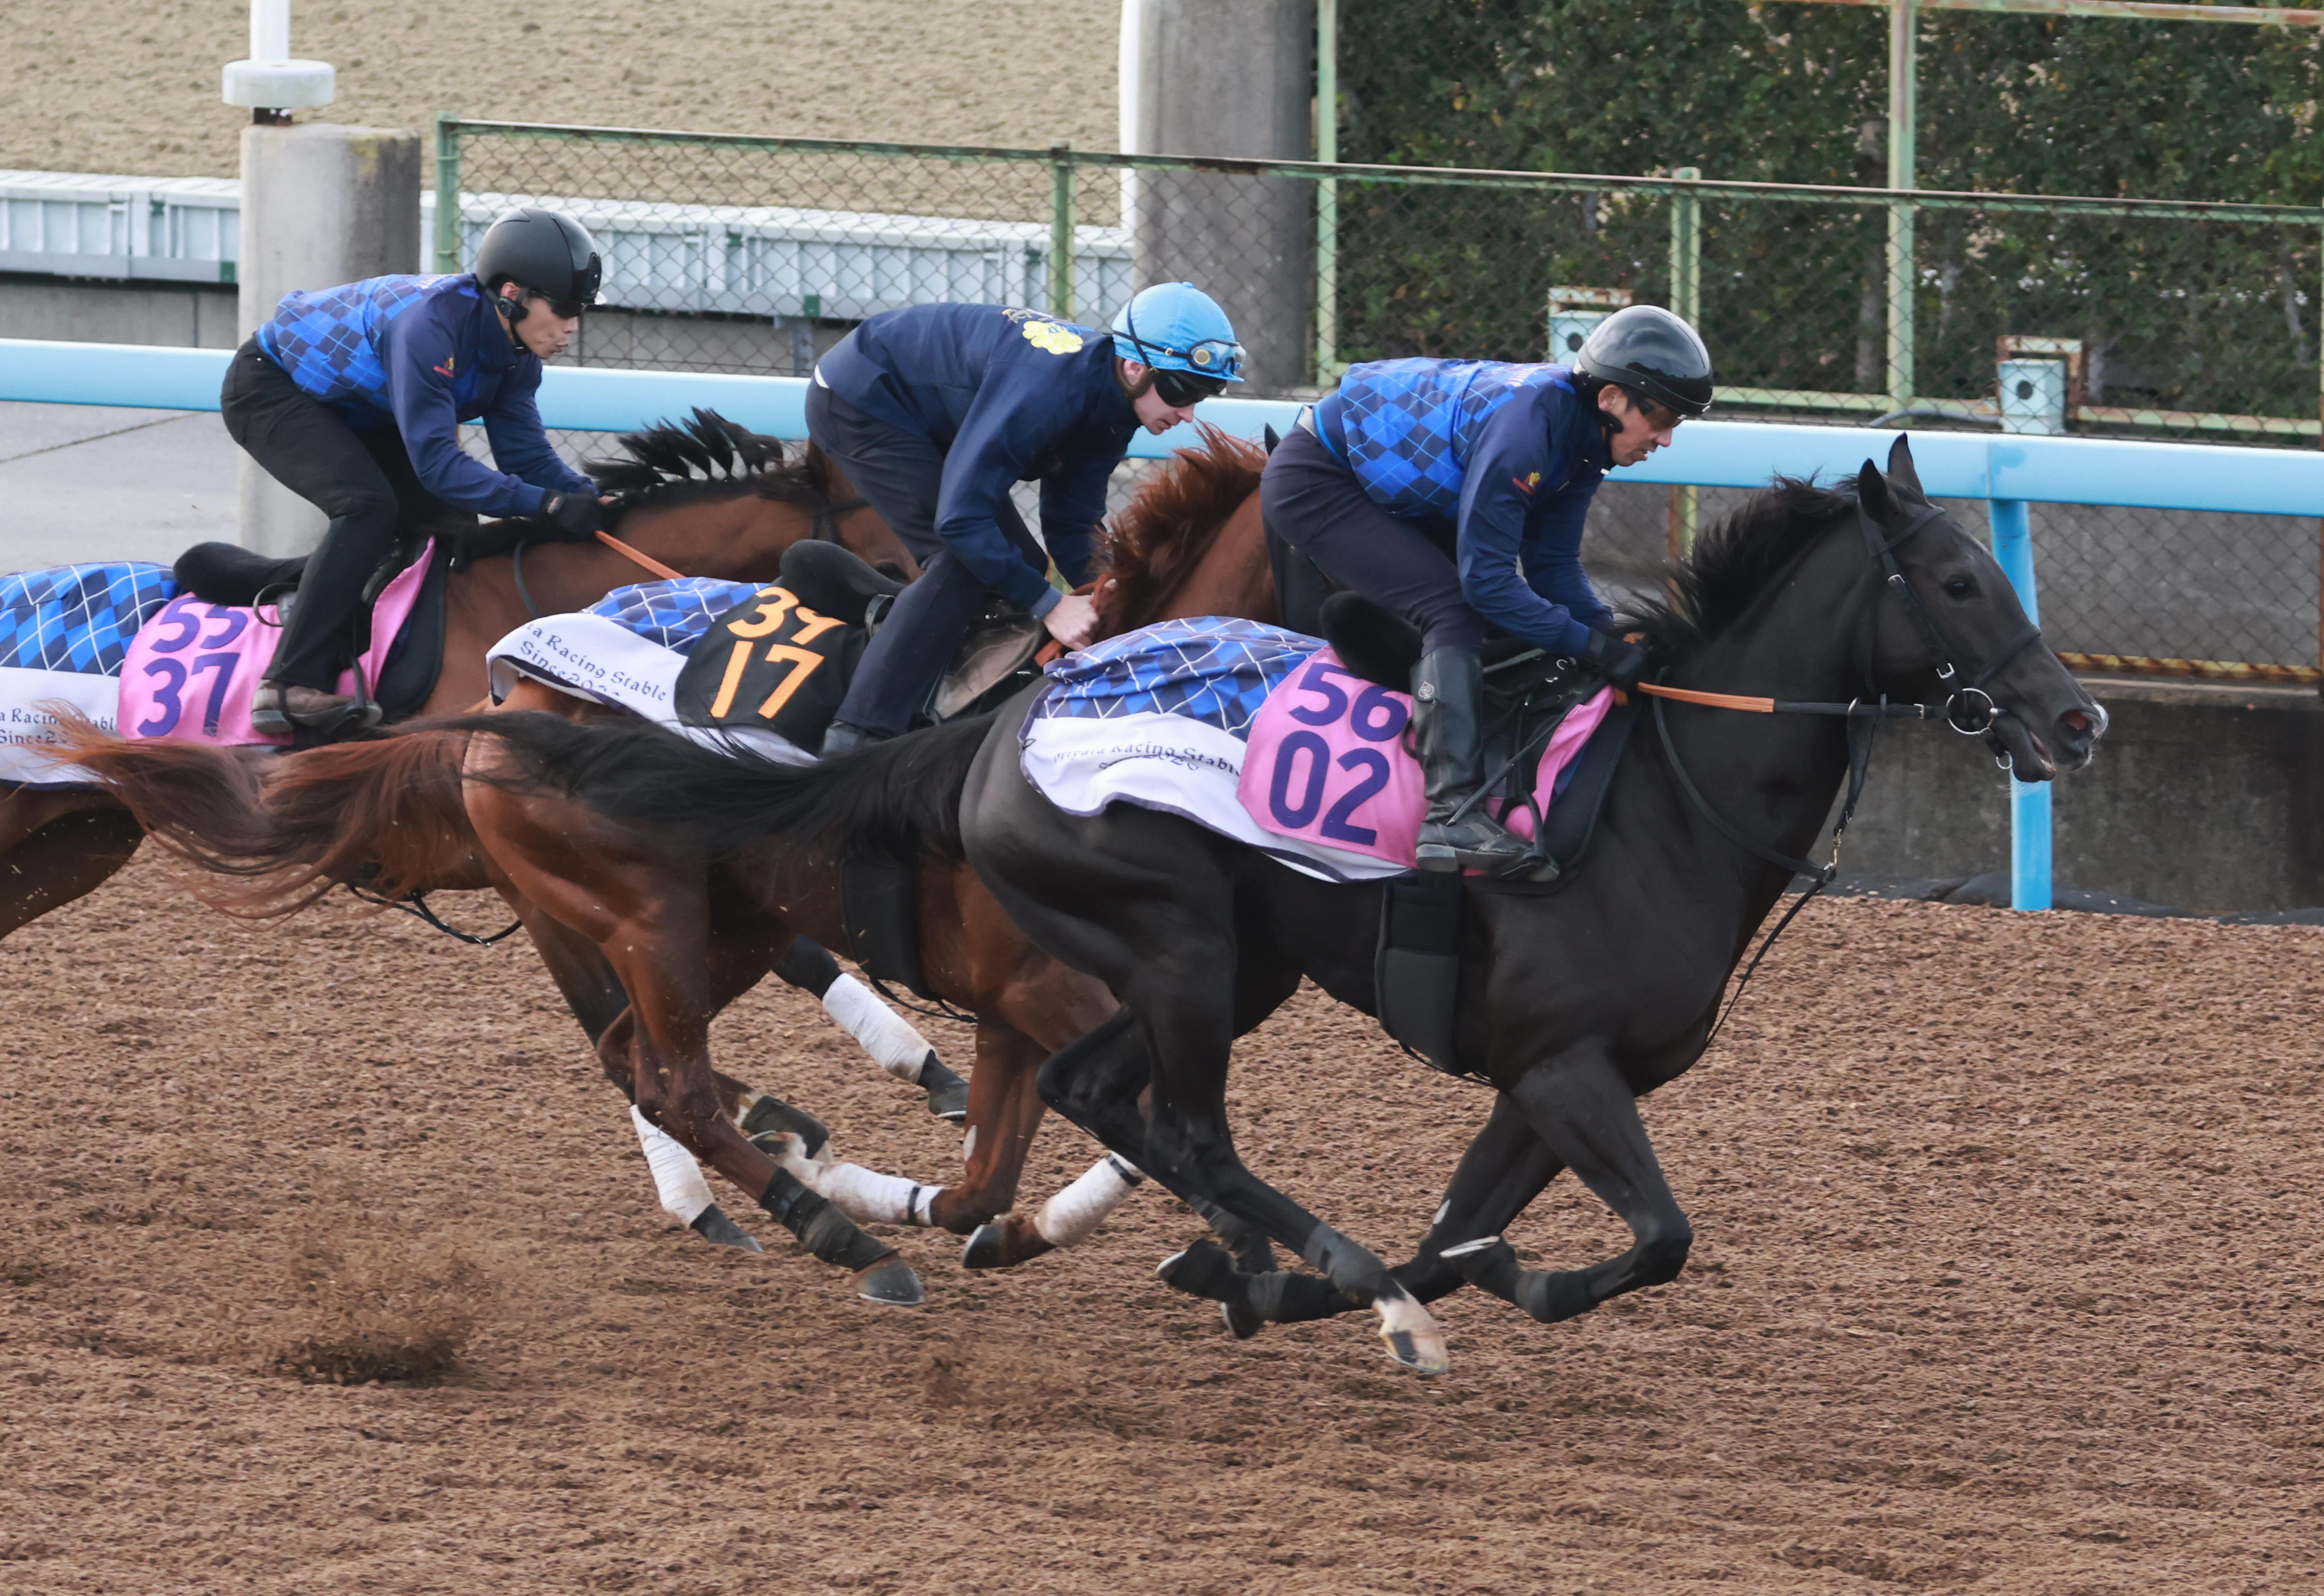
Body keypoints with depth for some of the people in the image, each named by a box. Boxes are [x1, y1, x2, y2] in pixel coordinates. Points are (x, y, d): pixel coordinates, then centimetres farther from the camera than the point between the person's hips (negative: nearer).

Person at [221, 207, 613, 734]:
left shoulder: (514, 354, -9)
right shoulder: (430, 325, -37)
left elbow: (525, 454, -6)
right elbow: (436, 462, -39)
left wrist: (592, 500, -23)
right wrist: (547, 503, -43)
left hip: (351, 410, 9)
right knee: (368, 507, -28)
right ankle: (292, 687, -32)